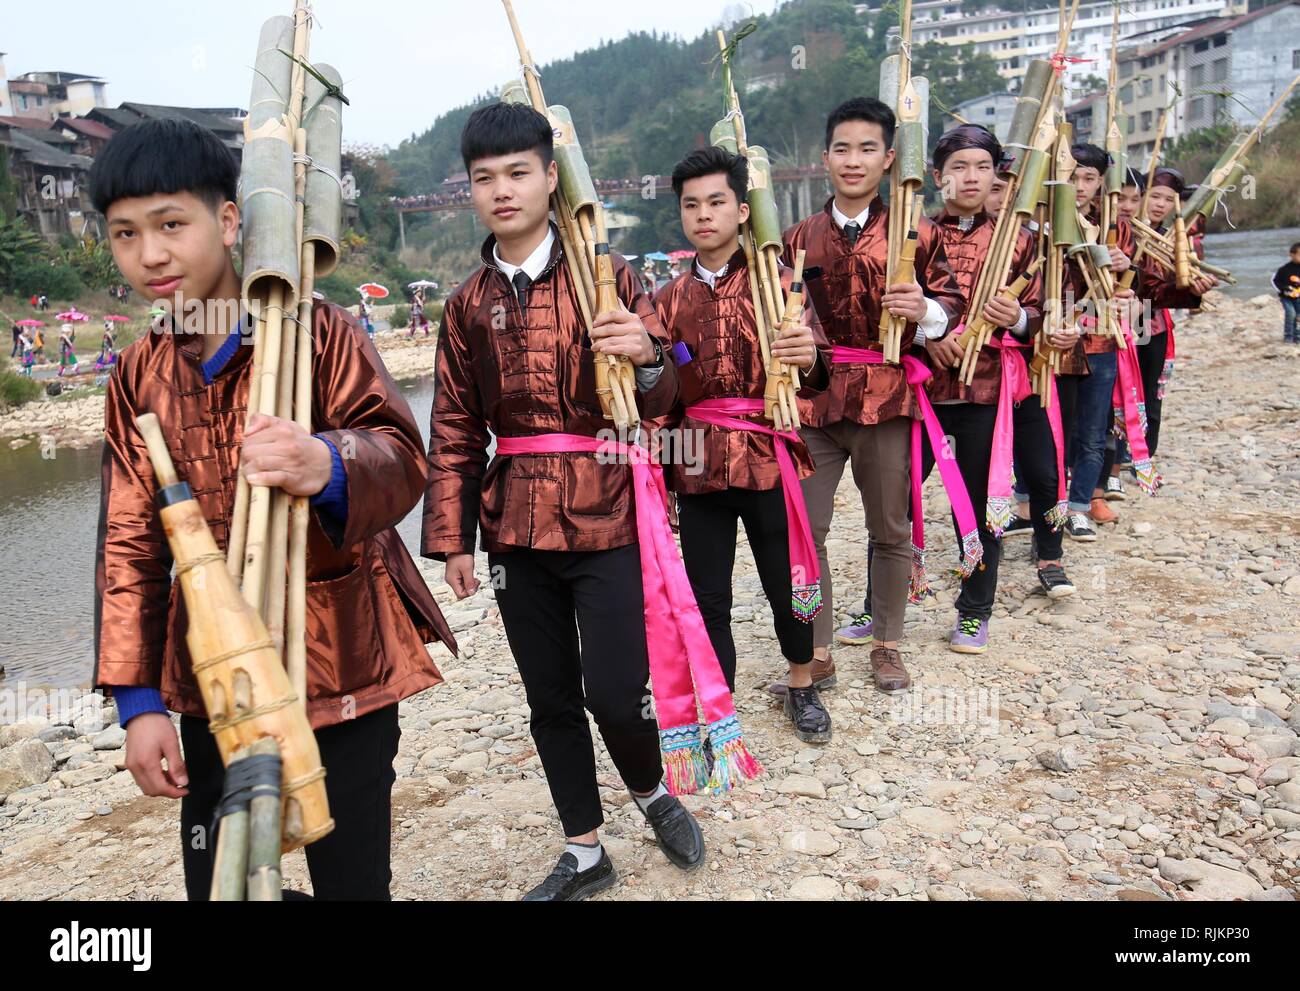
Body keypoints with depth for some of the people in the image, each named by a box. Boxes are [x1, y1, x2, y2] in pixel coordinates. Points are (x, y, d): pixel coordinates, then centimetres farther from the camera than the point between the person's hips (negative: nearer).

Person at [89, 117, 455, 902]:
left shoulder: (319, 332, -8)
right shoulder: (139, 378, 6)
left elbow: (401, 456, -22)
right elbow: (130, 544, 7)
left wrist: (328, 466, -46)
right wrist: (138, 698, 1)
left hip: (341, 666, -4)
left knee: (352, 877, 6)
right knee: (214, 880, 10)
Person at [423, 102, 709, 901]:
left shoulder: (607, 275, -1)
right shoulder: (469, 305, 8)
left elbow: (661, 401, -1)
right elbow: (455, 431, 11)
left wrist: (649, 358, -24)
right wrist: (451, 538, 6)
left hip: (604, 517, -3)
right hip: (515, 528, 4)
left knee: (613, 691, -8)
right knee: (550, 700, 11)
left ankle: (653, 793, 27)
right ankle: (585, 855, 31)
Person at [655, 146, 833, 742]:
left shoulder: (778, 283, 2)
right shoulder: (670, 300, 10)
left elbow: (811, 380, -6)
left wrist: (811, 359, -27)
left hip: (768, 459, -2)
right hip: (698, 464, 2)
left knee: (786, 581, 9)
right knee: (706, 596, 7)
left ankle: (802, 686, 33)